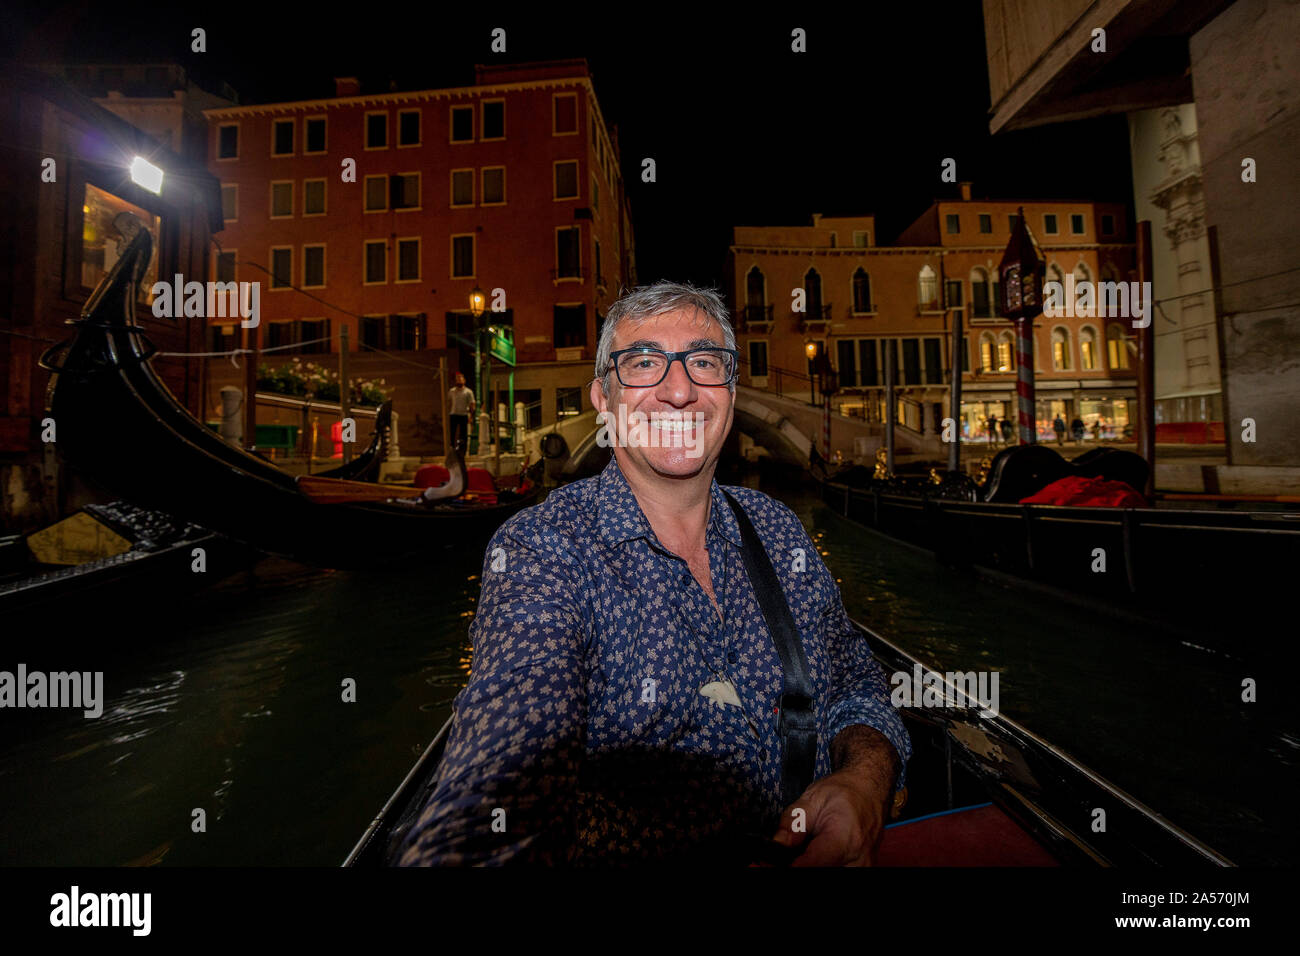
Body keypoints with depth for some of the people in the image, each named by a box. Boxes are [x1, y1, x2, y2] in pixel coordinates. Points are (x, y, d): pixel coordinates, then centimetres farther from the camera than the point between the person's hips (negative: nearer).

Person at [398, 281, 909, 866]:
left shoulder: (778, 530, -3)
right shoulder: (538, 550, -18)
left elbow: (856, 688, 4)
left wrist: (866, 779, -14)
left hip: (812, 848, 5)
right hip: (624, 854, -4)